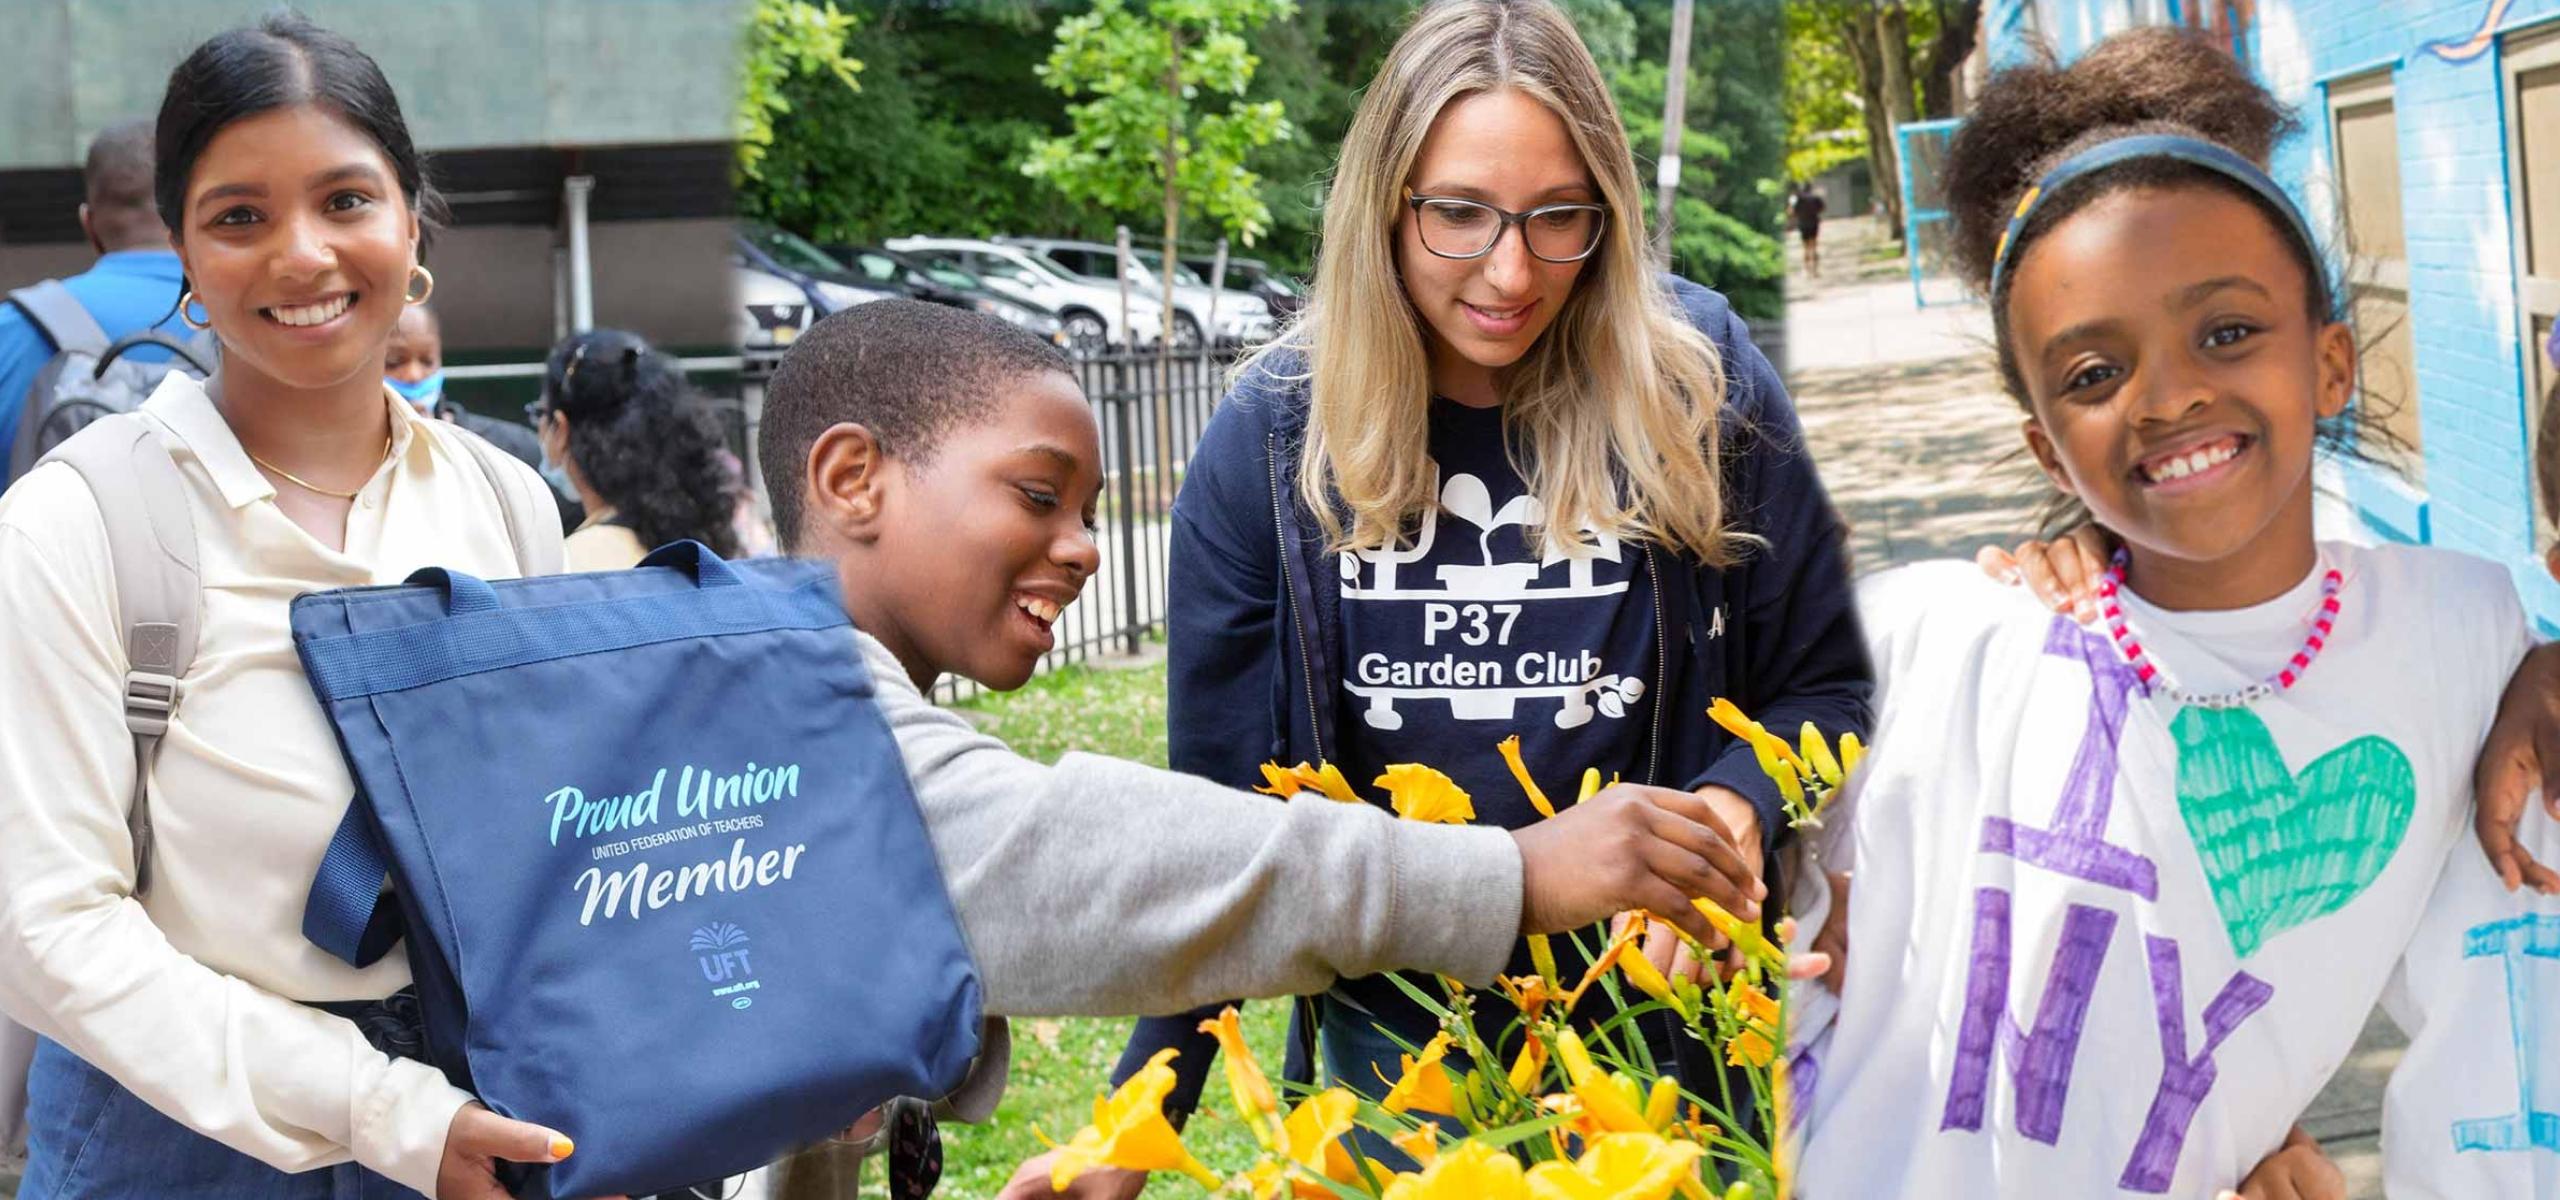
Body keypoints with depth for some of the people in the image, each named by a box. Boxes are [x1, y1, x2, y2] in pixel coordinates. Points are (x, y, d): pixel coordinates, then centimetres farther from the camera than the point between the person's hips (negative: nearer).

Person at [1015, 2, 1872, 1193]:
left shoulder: (1702, 389, -11)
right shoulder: (1274, 438, -9)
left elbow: (1824, 691, -1)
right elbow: (1220, 803, -3)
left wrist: (1737, 807, -23)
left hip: (1666, 1021, 0)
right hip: (1395, 1041, 1)